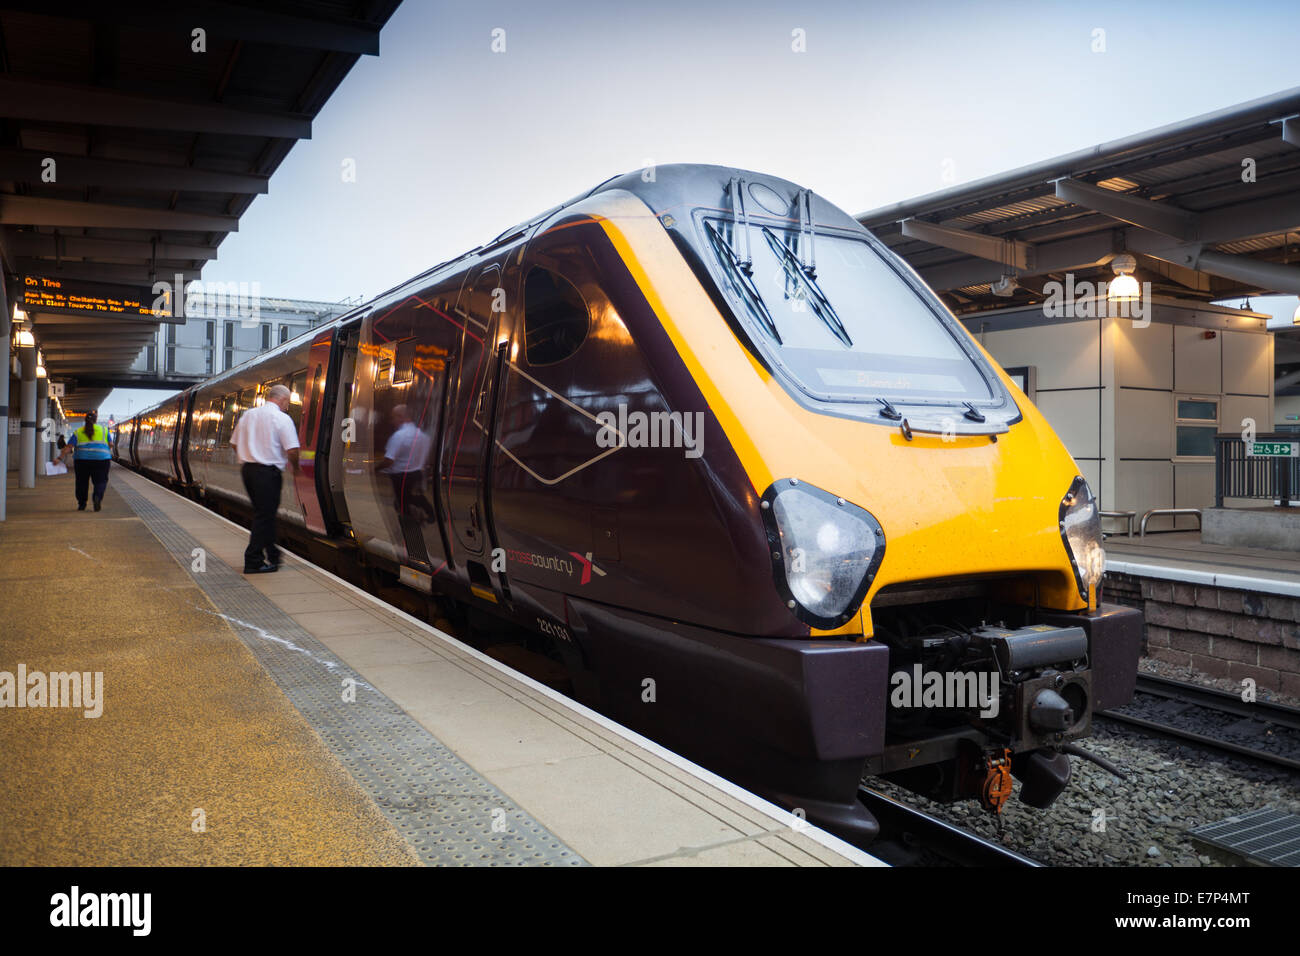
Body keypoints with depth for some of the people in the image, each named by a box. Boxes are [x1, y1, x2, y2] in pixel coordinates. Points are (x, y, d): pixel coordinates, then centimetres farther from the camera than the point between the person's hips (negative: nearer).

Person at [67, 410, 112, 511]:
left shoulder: (78, 432, 7)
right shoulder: (104, 430, 6)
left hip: (82, 460, 1)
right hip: (101, 458, -1)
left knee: (82, 482, 13)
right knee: (100, 481, 4)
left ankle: (81, 504, 16)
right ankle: (98, 496, -24)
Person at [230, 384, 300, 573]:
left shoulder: (247, 414, 12)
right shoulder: (282, 418, -9)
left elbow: (235, 443, 17)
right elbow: (292, 450, -15)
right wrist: (296, 467, 2)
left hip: (247, 469, 7)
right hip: (268, 472, -7)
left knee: (264, 514, 18)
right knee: (264, 516, -1)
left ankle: (271, 554, 27)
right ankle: (253, 562, 1)